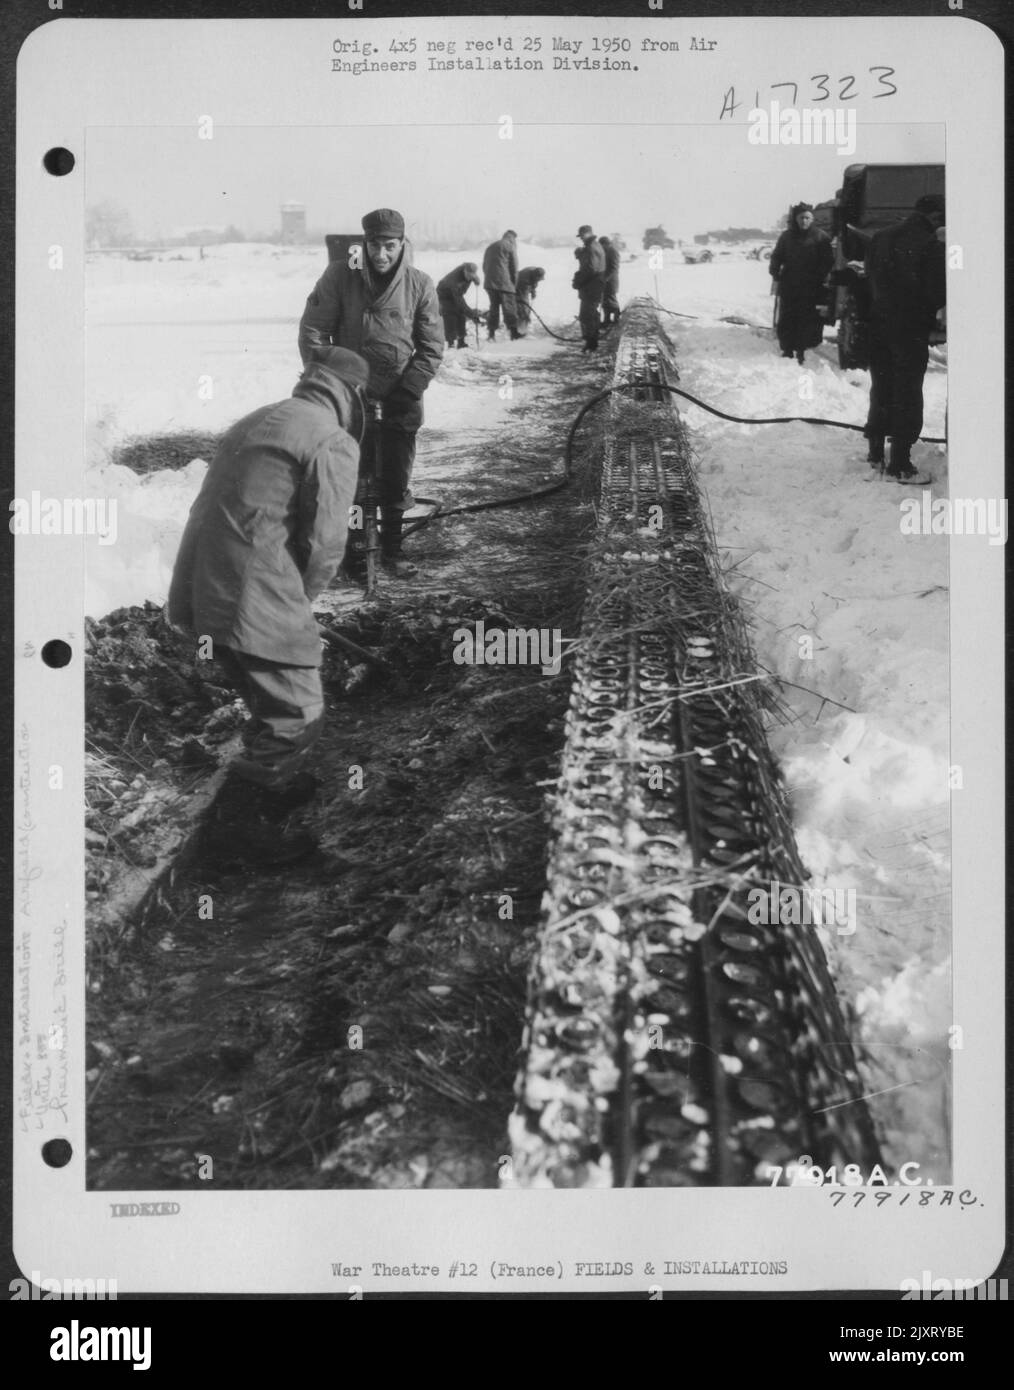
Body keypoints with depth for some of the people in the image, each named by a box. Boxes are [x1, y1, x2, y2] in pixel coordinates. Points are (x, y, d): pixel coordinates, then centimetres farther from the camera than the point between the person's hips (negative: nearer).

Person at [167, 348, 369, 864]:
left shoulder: (256, 421, 20)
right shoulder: (333, 442, -8)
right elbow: (325, 543, -12)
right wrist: (299, 602, 5)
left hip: (199, 588, 9)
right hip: (253, 603, -9)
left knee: (274, 698, 26)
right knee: (296, 715, 2)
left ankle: (278, 783, 41)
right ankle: (241, 818, 10)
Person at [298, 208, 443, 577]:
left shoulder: (420, 285, -3)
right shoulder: (340, 276, -7)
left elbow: (431, 348, 1)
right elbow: (313, 331, -3)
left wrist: (408, 391, -7)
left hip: (400, 399, 1)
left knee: (396, 480, 7)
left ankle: (392, 550, 22)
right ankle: (354, 550, 15)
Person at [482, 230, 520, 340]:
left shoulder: (490, 247, 20)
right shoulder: (510, 247, -1)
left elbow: (484, 266, 20)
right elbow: (514, 268, -4)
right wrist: (514, 284, 4)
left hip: (489, 283, 6)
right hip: (504, 283, -6)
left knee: (494, 307, 13)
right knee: (509, 307, -1)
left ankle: (491, 333, 8)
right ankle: (513, 332, -3)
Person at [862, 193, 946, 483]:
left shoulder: (880, 238, 3)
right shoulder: (932, 245, -16)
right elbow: (938, 292, -14)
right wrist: (938, 308, 6)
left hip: (878, 326, 6)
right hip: (912, 329, -6)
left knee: (881, 389, 18)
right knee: (908, 395, 1)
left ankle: (876, 452, 25)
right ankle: (900, 465, 2)